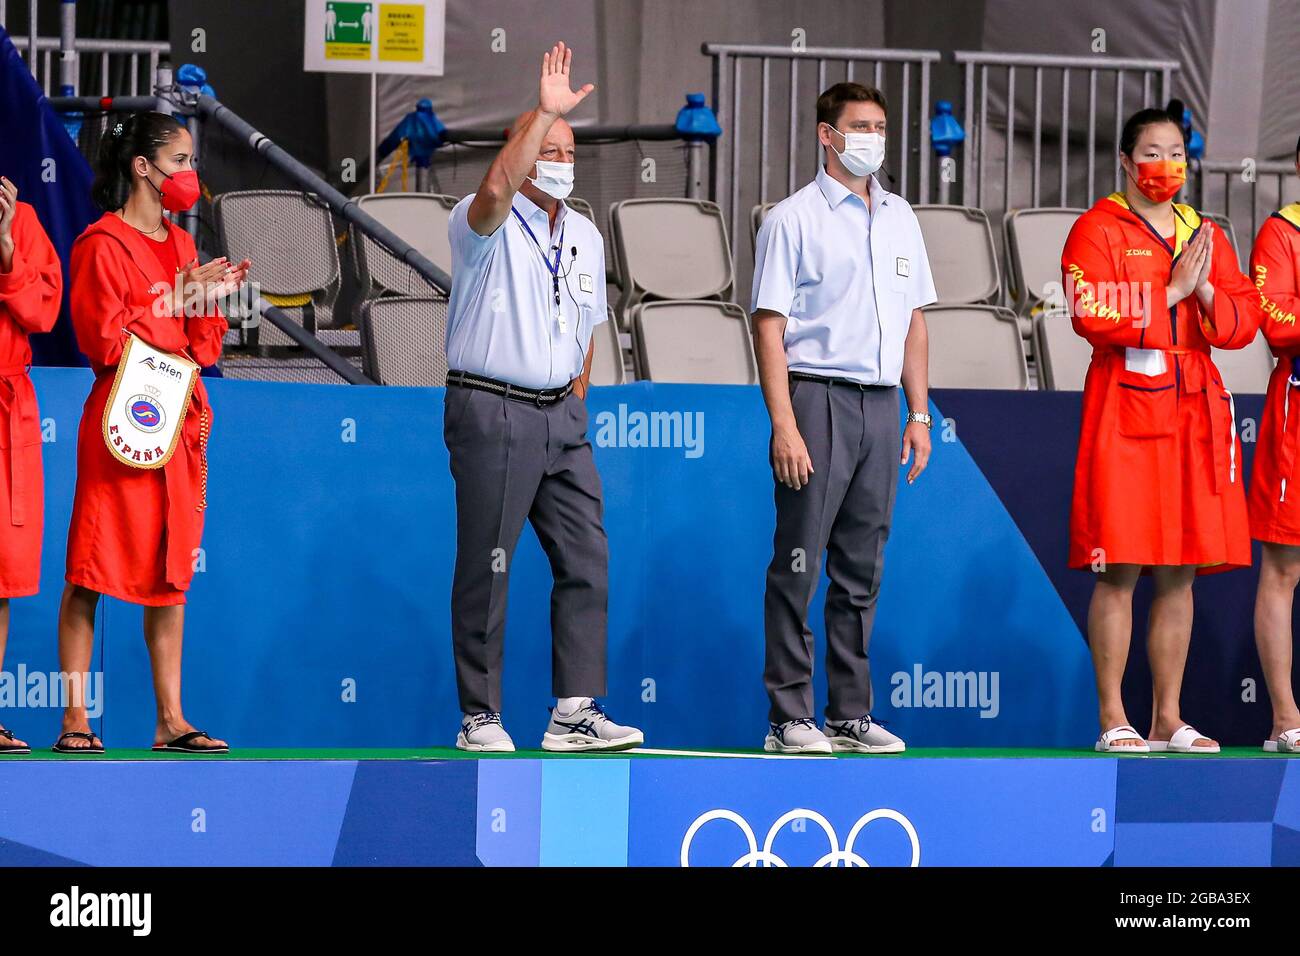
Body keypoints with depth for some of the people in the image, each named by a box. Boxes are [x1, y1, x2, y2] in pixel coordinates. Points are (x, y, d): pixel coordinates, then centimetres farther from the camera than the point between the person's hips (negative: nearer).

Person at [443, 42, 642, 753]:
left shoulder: (585, 235, 14)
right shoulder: (484, 227, -6)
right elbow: (496, 189, -31)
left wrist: (574, 408, 16)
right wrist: (544, 112, -33)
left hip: (560, 415, 7)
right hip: (491, 413, -7)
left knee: (586, 561, 1)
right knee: (485, 569, -3)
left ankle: (574, 713, 4)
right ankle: (480, 718, 3)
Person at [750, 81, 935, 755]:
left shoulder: (899, 217, 16)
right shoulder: (794, 219, -3)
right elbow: (769, 326, -7)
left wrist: (918, 413, 13)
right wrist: (784, 424, -15)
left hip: (881, 404, 6)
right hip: (818, 398, -6)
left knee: (862, 567, 9)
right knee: (799, 565, -5)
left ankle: (850, 714, 14)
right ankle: (790, 717, -2)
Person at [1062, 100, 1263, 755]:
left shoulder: (1204, 234, 17)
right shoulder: (1097, 230, 1)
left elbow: (1244, 323, 11)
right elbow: (1092, 315, -14)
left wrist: (1206, 292, -7)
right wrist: (1170, 291, -13)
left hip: (1195, 407, 6)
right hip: (1125, 406, -5)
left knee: (1180, 571, 6)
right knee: (1118, 568, -8)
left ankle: (1167, 718, 11)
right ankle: (1112, 719, -4)